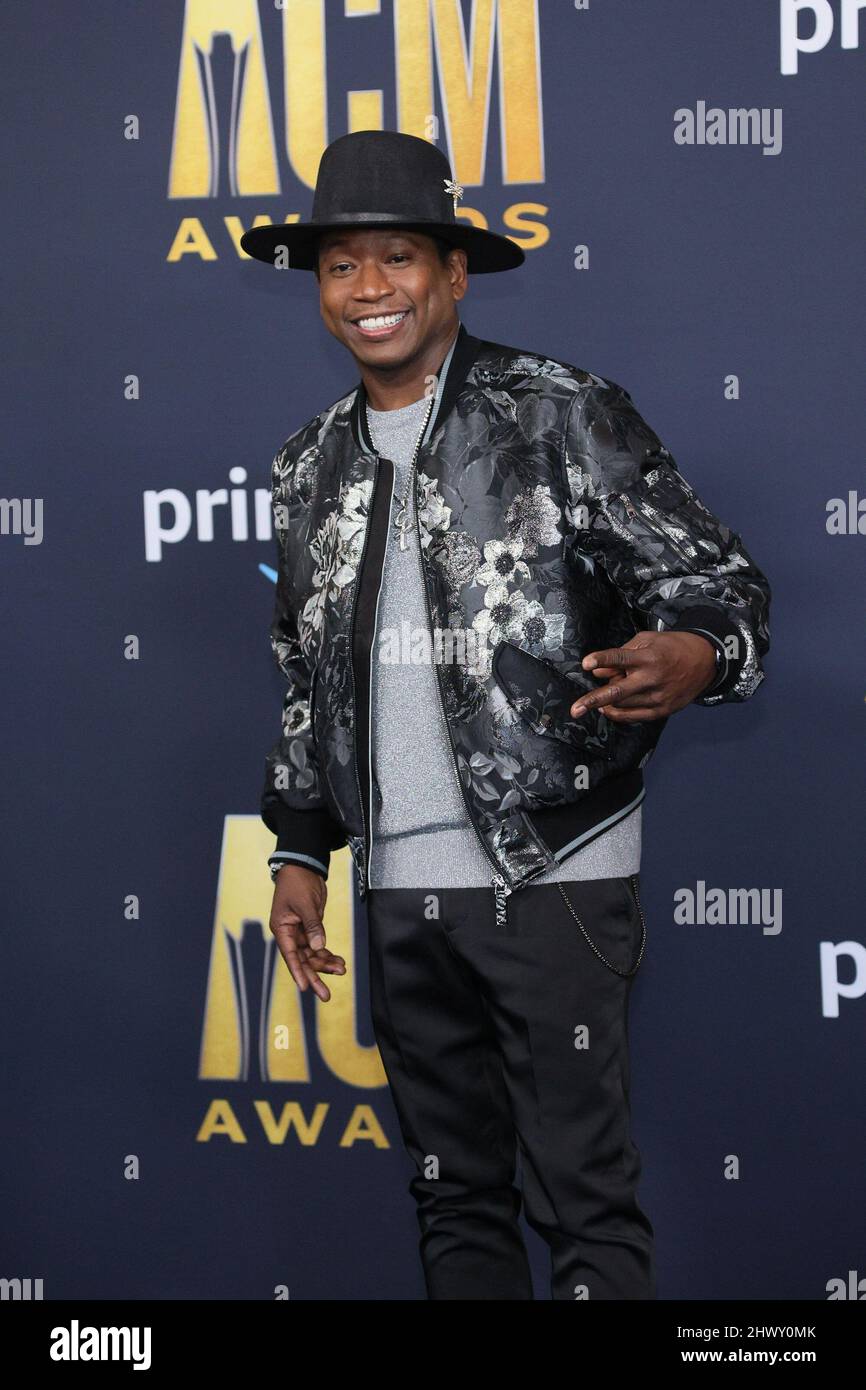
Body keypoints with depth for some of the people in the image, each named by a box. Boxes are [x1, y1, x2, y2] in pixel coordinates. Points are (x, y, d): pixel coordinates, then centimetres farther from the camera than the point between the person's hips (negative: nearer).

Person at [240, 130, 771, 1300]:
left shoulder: (560, 414, -5)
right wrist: (300, 853, 16)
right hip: (401, 888, 6)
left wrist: (691, 658, -31)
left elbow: (715, 579, -8)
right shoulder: (312, 467, 12)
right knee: (454, 1190, 15)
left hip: (554, 873, -5)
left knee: (582, 1193, -3)